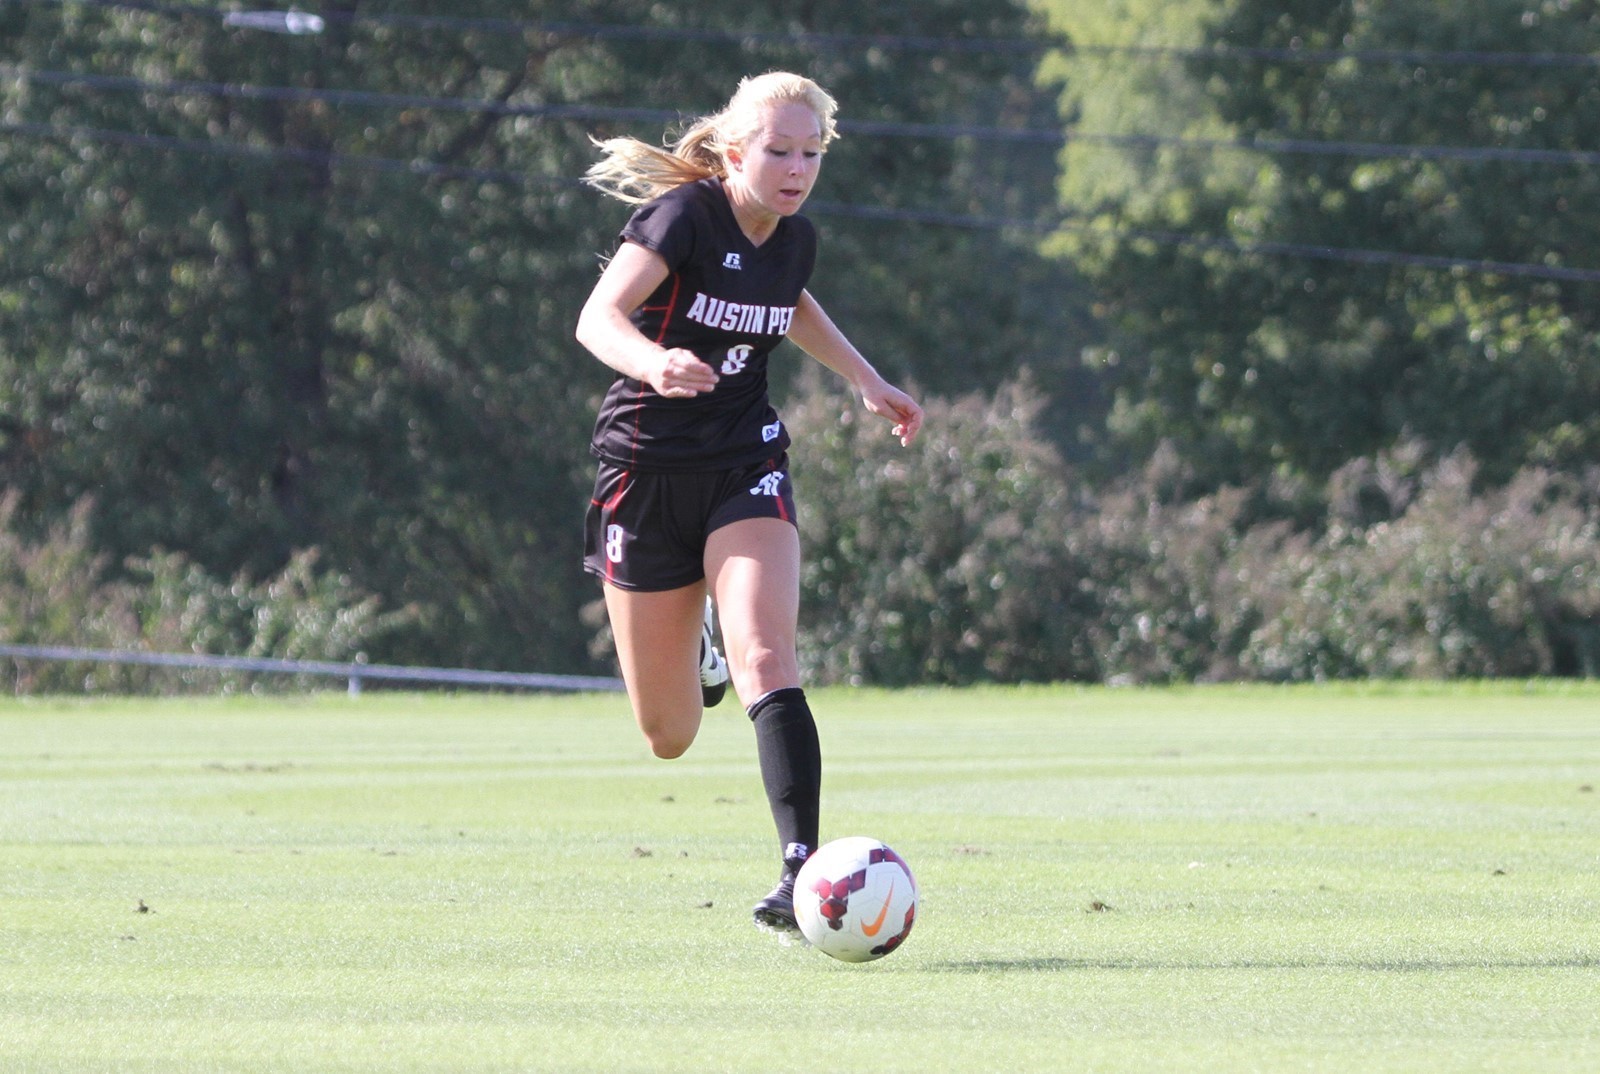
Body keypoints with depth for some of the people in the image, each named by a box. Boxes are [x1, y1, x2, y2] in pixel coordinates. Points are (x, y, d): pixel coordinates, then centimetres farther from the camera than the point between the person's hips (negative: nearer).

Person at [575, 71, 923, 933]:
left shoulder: (794, 240, 2)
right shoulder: (683, 216, -17)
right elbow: (597, 317, -32)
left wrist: (865, 379, 21)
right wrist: (651, 361, -52)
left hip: (746, 469, 3)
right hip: (647, 470, -3)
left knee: (765, 654, -25)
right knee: (670, 737, 6)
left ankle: (801, 868, -32)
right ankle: (690, 650, 44)